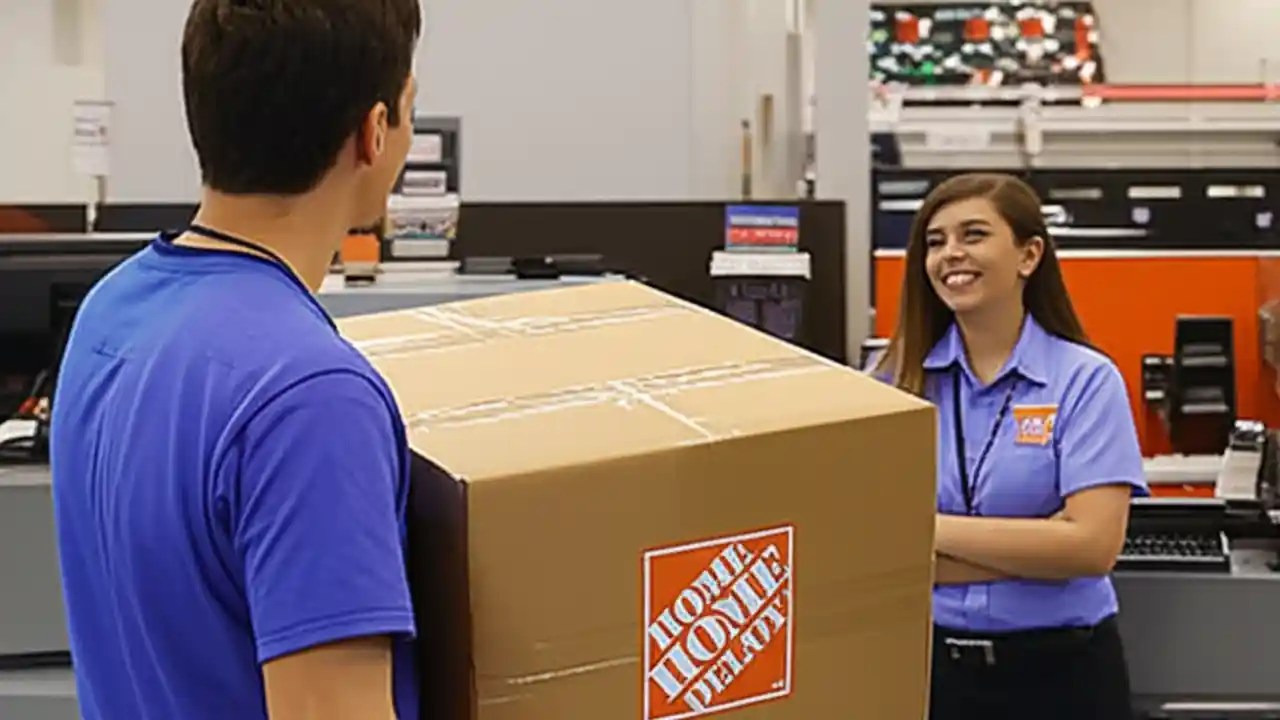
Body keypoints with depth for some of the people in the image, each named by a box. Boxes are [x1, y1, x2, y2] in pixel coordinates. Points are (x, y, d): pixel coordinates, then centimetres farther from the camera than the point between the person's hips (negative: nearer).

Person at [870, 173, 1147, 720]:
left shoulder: (1085, 379, -7)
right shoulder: (895, 376, -2)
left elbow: (1092, 545, -16)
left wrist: (932, 528, -15)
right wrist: (1036, 548, -14)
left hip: (1058, 667, -1)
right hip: (924, 660, 2)